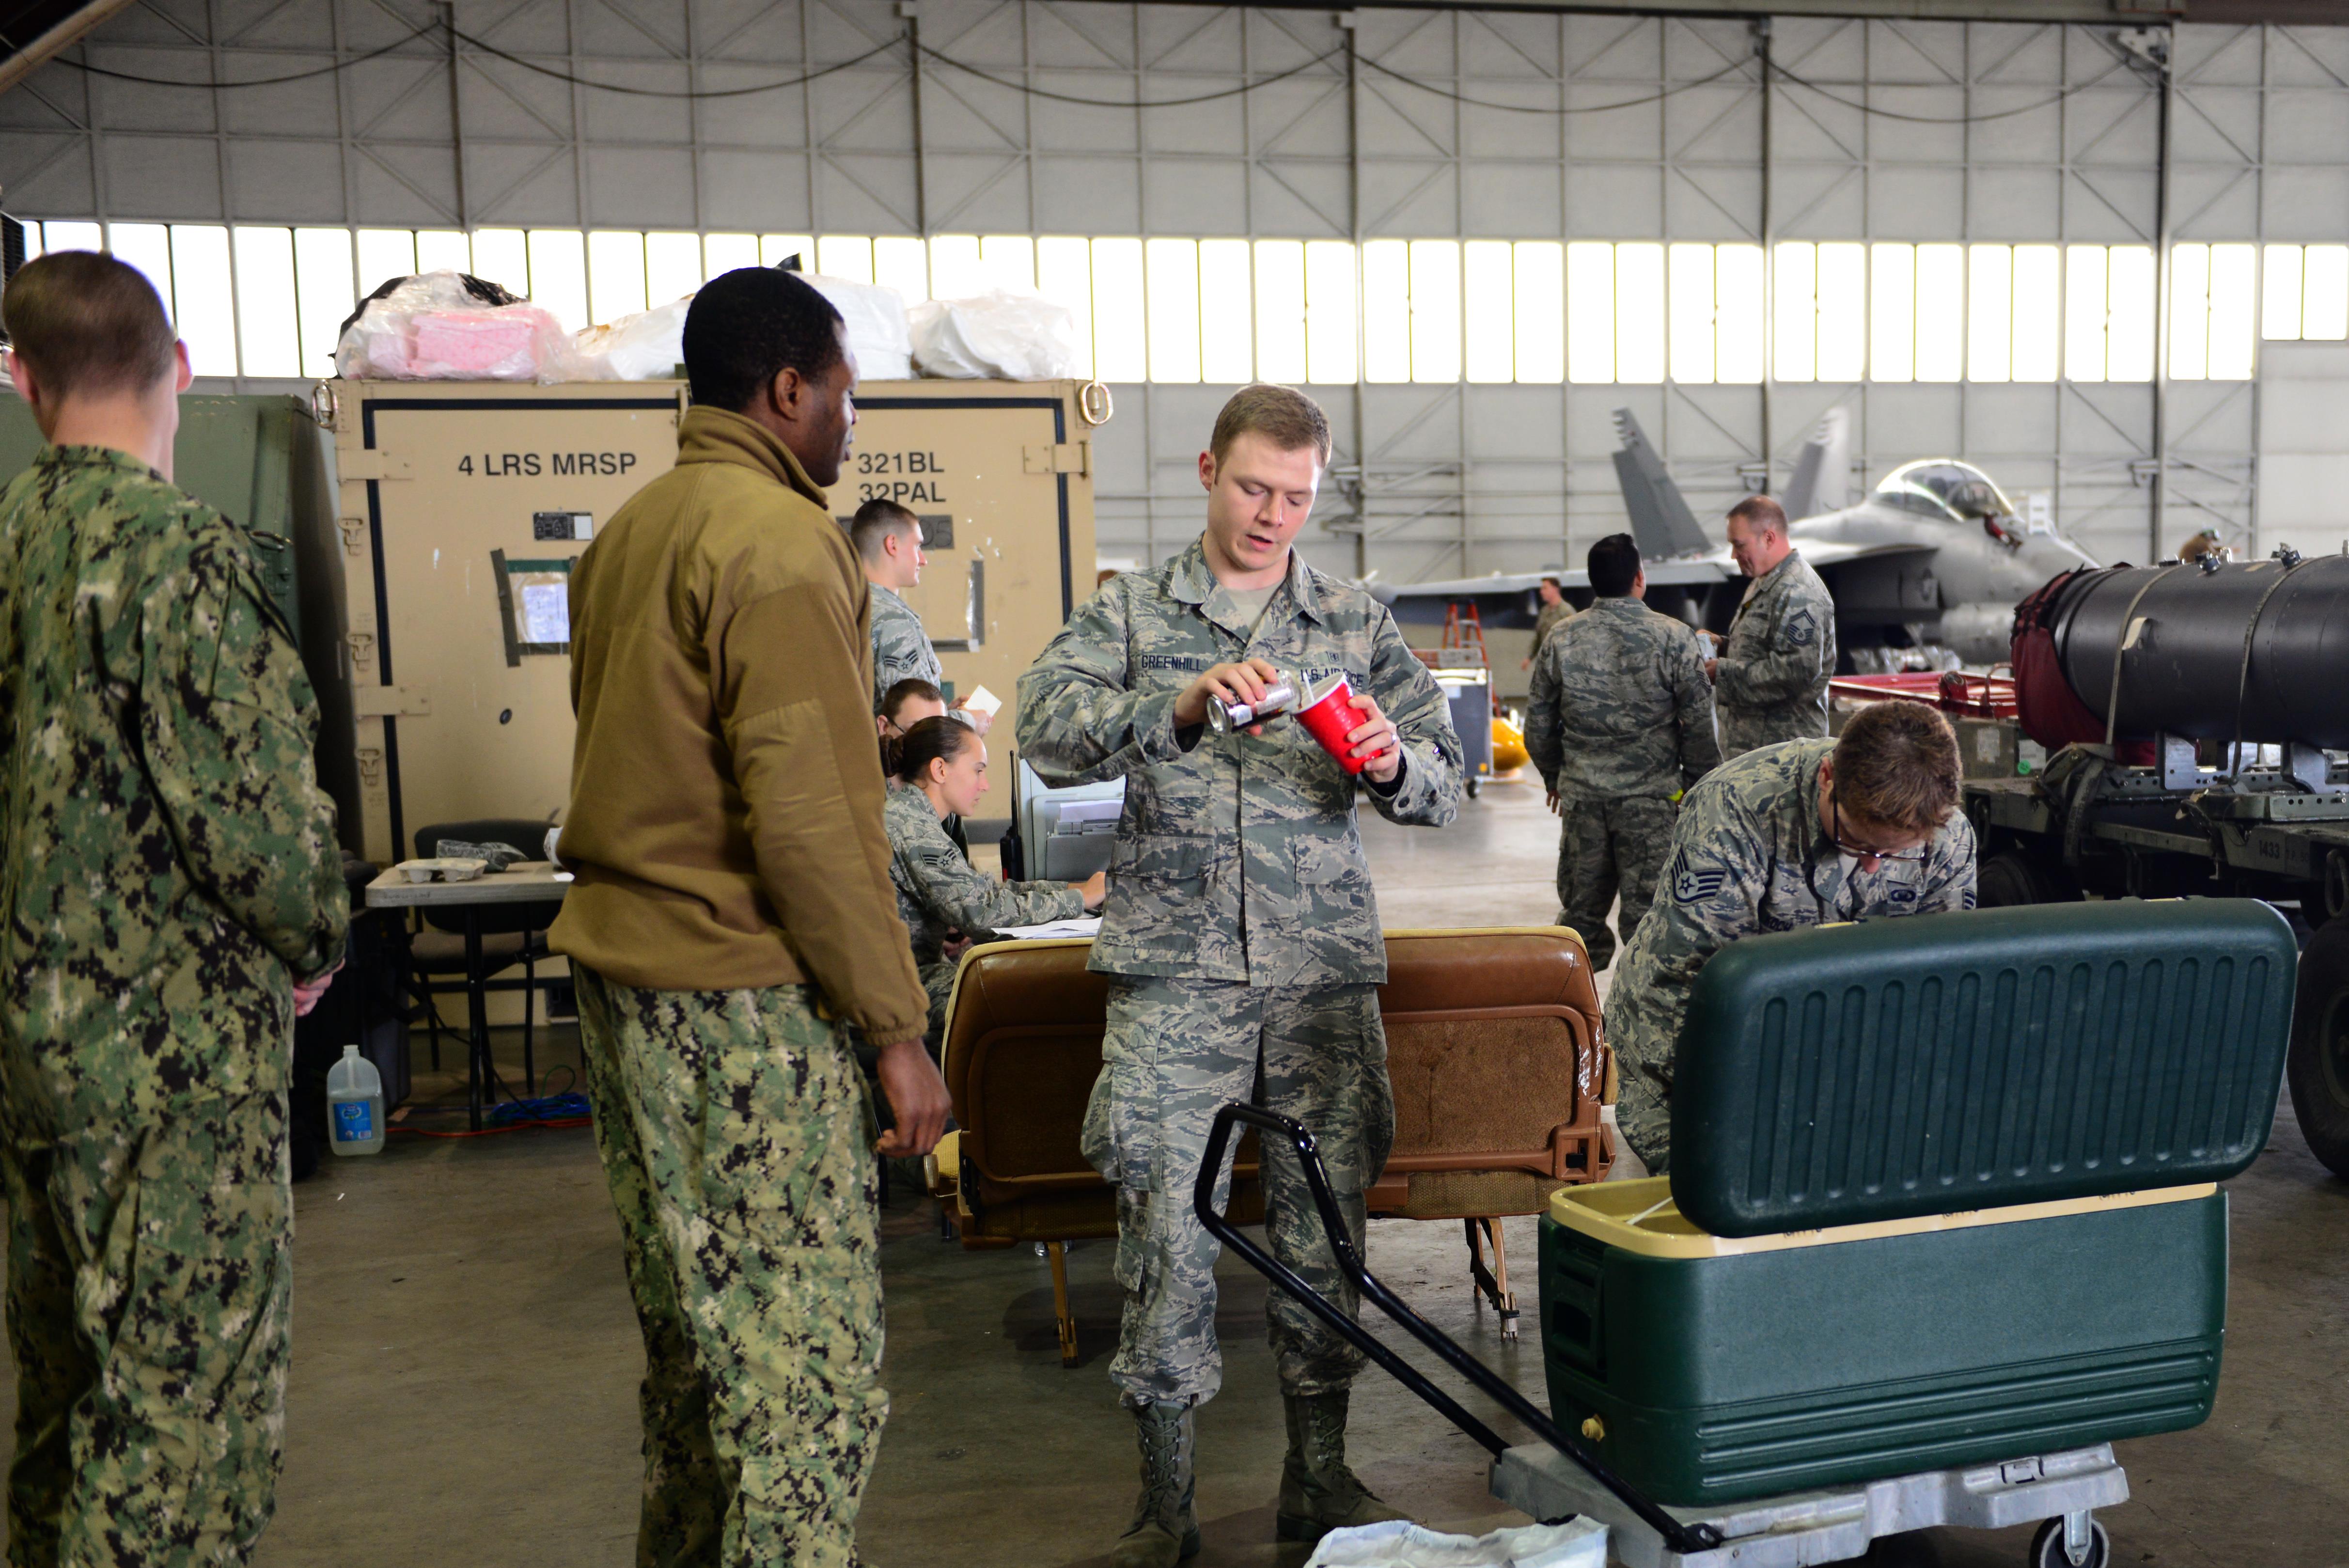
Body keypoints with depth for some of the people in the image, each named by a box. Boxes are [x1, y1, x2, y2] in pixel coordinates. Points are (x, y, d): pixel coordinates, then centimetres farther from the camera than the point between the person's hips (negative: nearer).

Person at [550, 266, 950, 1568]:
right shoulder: (781, 542, -14)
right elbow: (807, 818, -20)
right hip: (742, 992, -9)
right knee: (810, 1349, -2)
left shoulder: (629, 531, 14)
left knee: (694, 1328, 20)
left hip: (620, 970, 10)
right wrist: (896, 1026, -15)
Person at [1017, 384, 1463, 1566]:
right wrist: (1176, 710, -28)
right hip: (1173, 973, -2)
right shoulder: (1128, 613, 6)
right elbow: (1046, 729, -11)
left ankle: (1319, 1472, 26)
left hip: (1325, 968, 2)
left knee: (1325, 1216, 8)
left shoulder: (1357, 623, 11)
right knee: (1166, 1224, -2)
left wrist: (1394, 762, -16)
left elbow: (1445, 781, 8)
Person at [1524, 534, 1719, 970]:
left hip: (1582, 794, 3)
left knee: (1581, 908, 13)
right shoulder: (1672, 638, -7)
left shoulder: (1562, 640, 2)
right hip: (1652, 796, -3)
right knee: (1647, 907, 3)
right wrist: (1701, 783, 9)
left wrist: (1555, 777, 24)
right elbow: (1700, 723, -4)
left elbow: (1538, 725, 9)